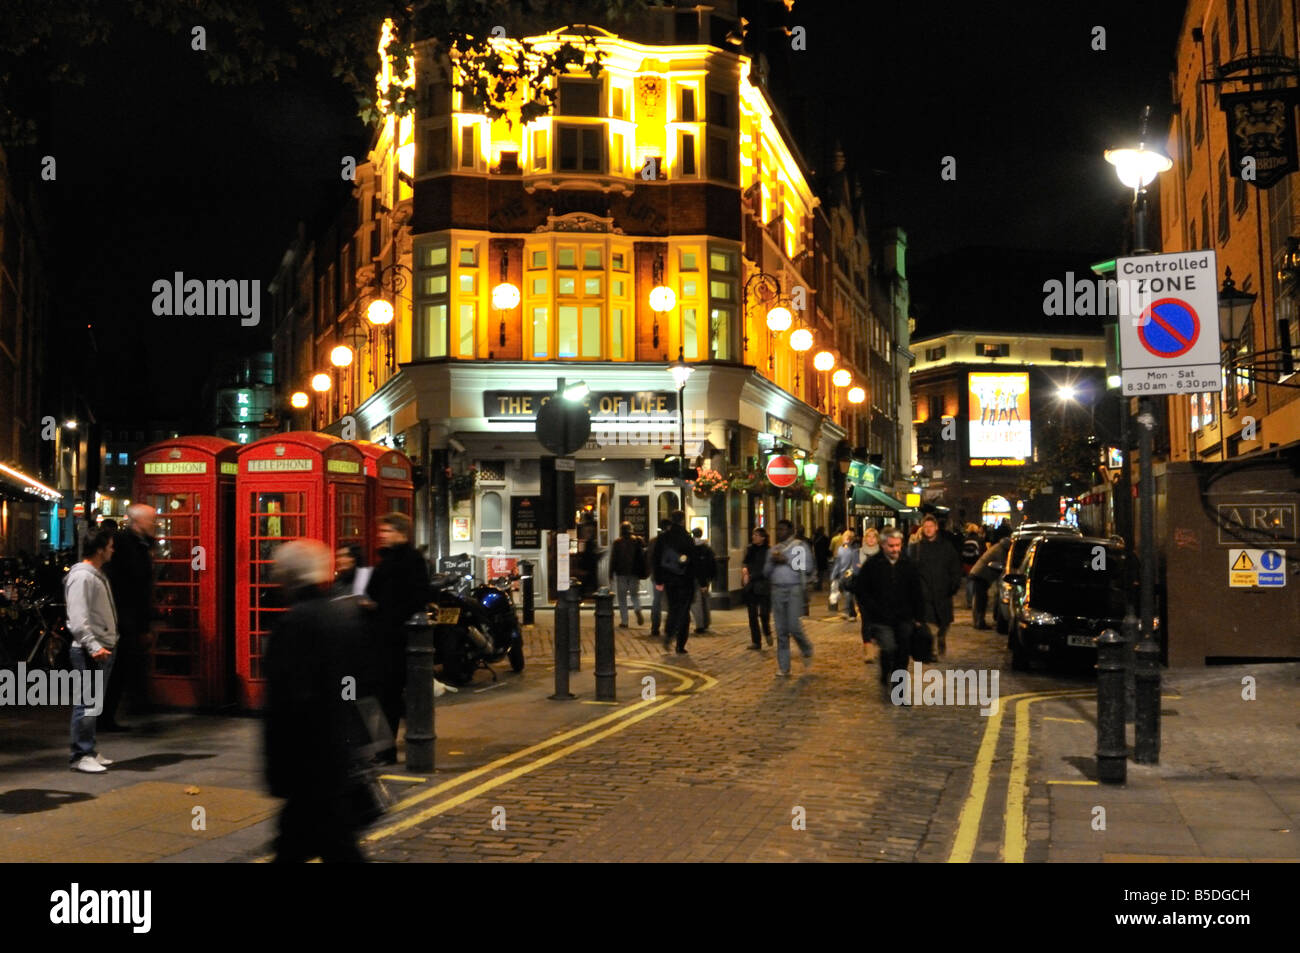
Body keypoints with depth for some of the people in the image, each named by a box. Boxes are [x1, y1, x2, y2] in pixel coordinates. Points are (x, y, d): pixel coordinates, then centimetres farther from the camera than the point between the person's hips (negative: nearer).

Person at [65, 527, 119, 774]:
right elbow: (78, 619, -21)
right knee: (88, 703, -8)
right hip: (89, 651, -10)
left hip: (103, 648, 10)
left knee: (95, 703, 14)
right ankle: (81, 755, -4)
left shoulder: (98, 575, 18)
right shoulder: (81, 577, -14)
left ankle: (89, 750, 21)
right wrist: (93, 646, -27)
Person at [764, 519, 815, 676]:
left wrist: (787, 560, -12)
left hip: (795, 589, -5)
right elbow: (766, 572, 15)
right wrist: (772, 561, -5)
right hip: (777, 590, 5)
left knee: (794, 627, -12)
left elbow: (807, 567, -9)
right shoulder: (773, 549, 17)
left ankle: (807, 650, 18)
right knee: (781, 631, 4)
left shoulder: (800, 546, 2)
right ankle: (783, 667, 8)